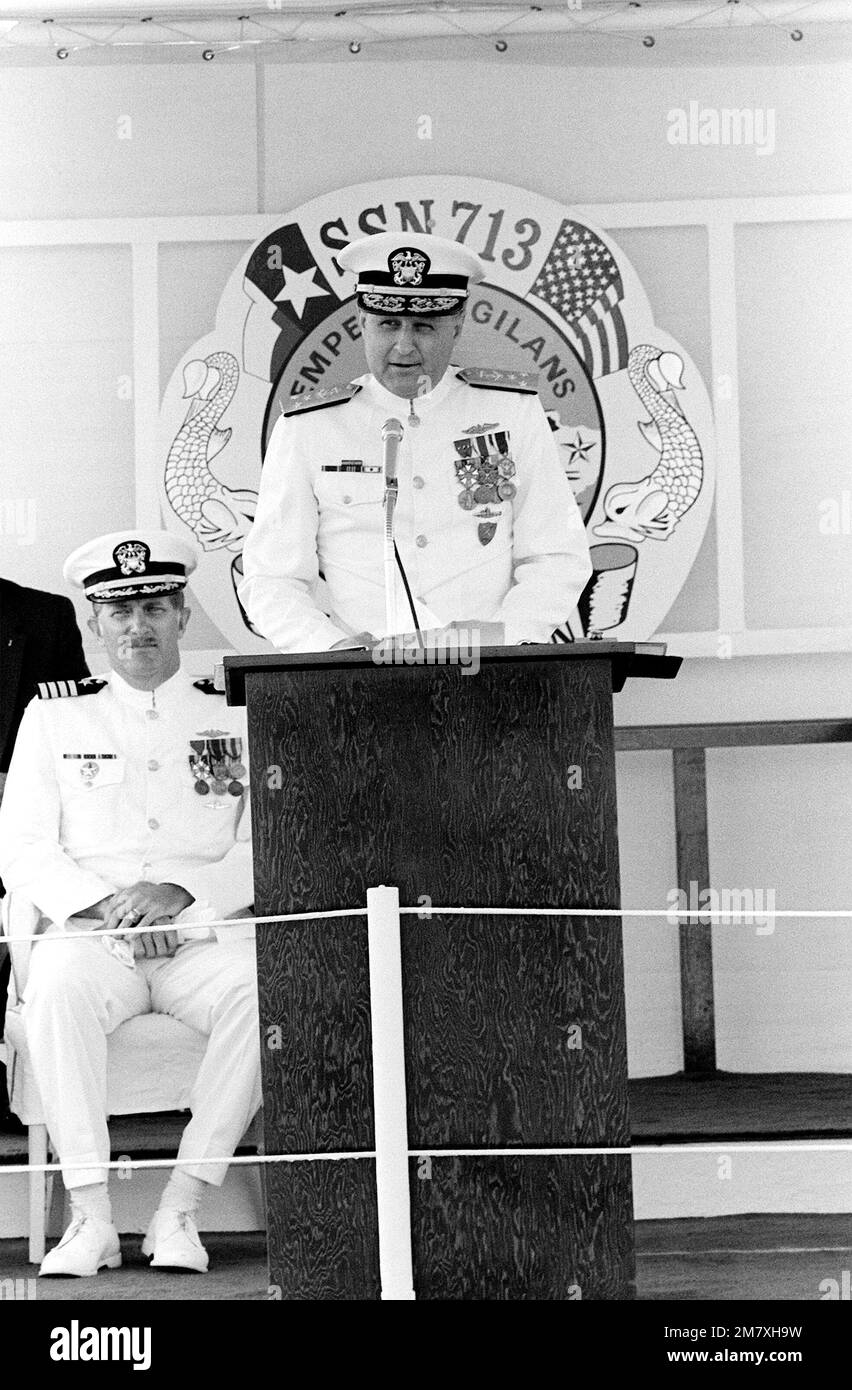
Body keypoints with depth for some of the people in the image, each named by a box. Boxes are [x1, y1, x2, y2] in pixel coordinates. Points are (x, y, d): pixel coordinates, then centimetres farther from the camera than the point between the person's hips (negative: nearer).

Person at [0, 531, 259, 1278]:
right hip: (90, 935, 0)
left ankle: (181, 1210, -25)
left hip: (204, 936, 0)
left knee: (269, 988, -33)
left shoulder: (238, 716, 12)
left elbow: (267, 851, 4)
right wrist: (105, 906, -11)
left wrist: (179, 891, -13)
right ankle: (92, 1217, -28)